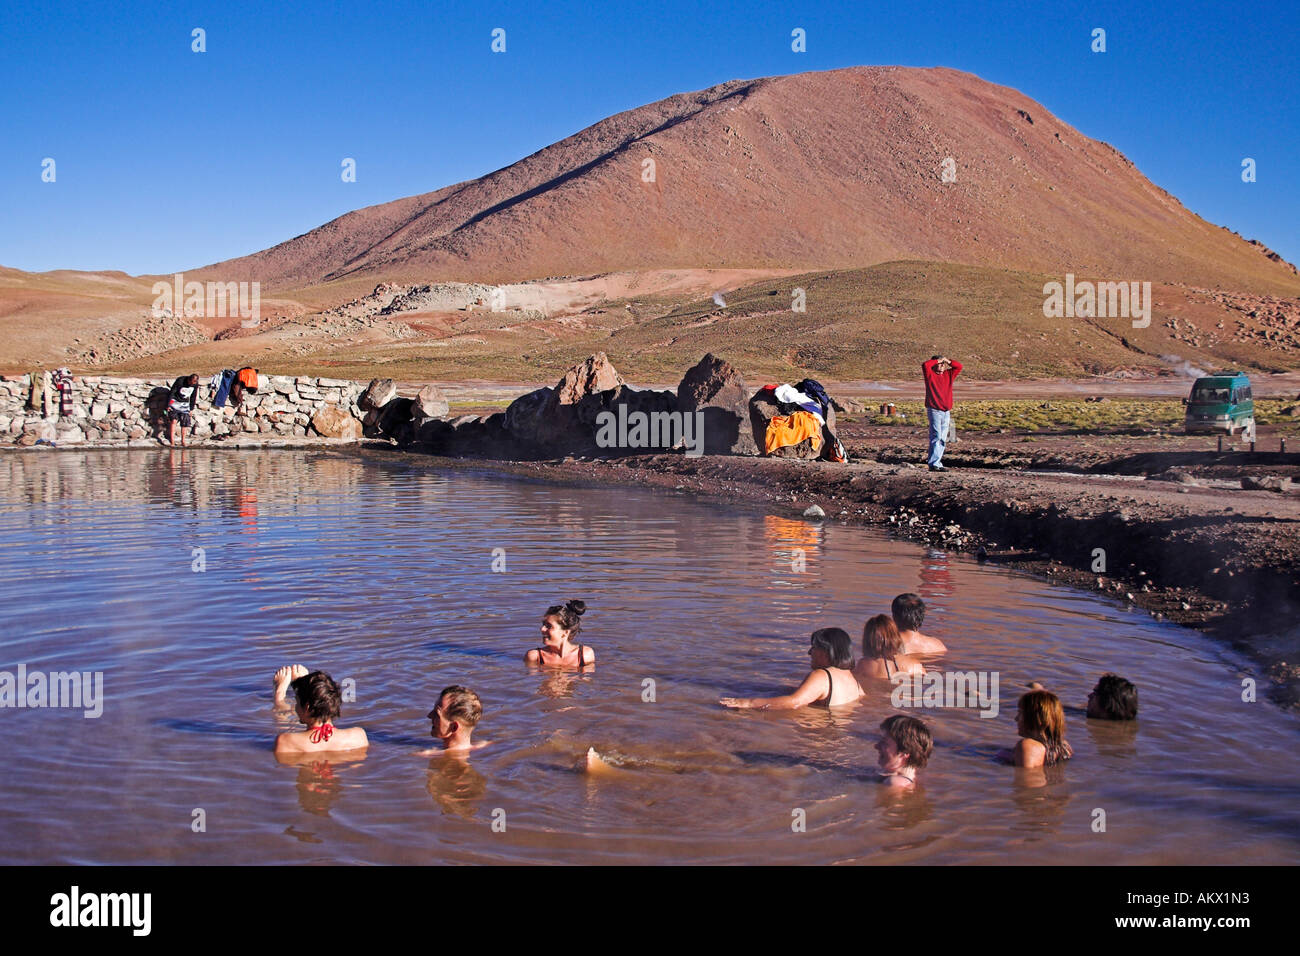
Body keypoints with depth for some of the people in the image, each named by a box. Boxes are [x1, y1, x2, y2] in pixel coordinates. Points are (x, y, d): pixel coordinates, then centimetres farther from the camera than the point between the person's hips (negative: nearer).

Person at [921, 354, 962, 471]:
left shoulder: (948, 374, 16)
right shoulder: (930, 374, 0)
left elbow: (959, 366, 17)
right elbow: (925, 365, -16)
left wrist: (948, 361, 4)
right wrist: (937, 361, -3)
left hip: (946, 411, 6)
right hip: (934, 410, -6)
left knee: (942, 439, 6)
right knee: (936, 437, -13)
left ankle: (938, 463, 10)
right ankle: (934, 464, -15)